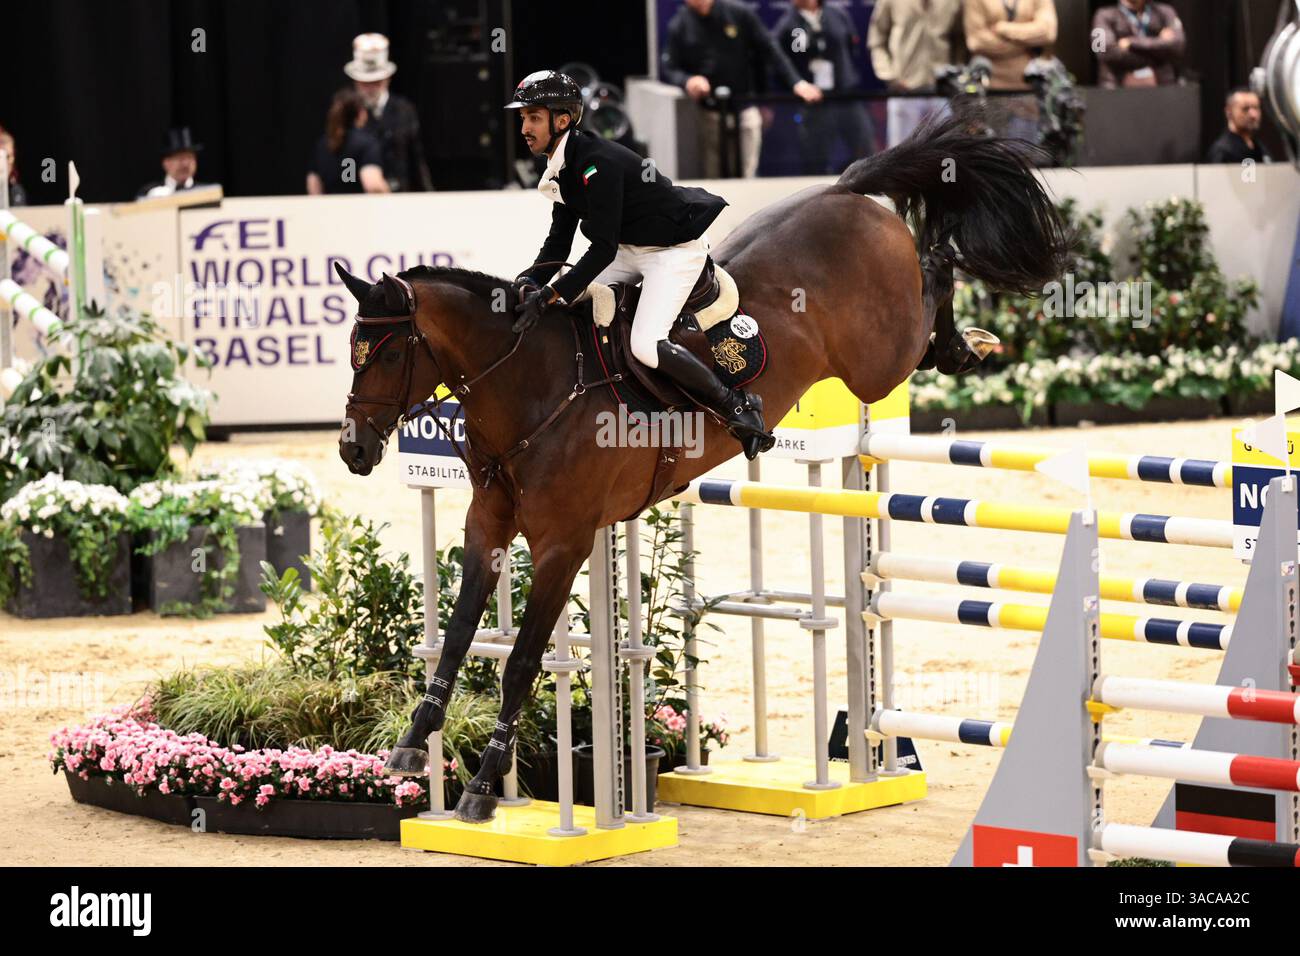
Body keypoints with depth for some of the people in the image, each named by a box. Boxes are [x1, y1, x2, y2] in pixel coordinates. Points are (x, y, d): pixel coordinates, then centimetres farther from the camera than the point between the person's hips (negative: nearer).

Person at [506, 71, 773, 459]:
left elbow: (604, 249, -32)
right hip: (632, 249, 10)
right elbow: (558, 244, 6)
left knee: (645, 345, -24)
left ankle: (738, 405, -8)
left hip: (677, 249, -10)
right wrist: (529, 282, -13)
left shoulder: (598, 163, -28)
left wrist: (548, 295, -35)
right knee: (568, 308, 2)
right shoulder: (562, 167, 3)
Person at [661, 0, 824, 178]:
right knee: (712, 178, -2)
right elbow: (669, 69, 3)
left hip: (745, 111, 0)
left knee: (746, 177, -4)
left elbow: (770, 51, 0)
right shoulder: (678, 26, 4)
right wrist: (687, 81, -20)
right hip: (707, 115, 0)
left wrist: (797, 82, -10)